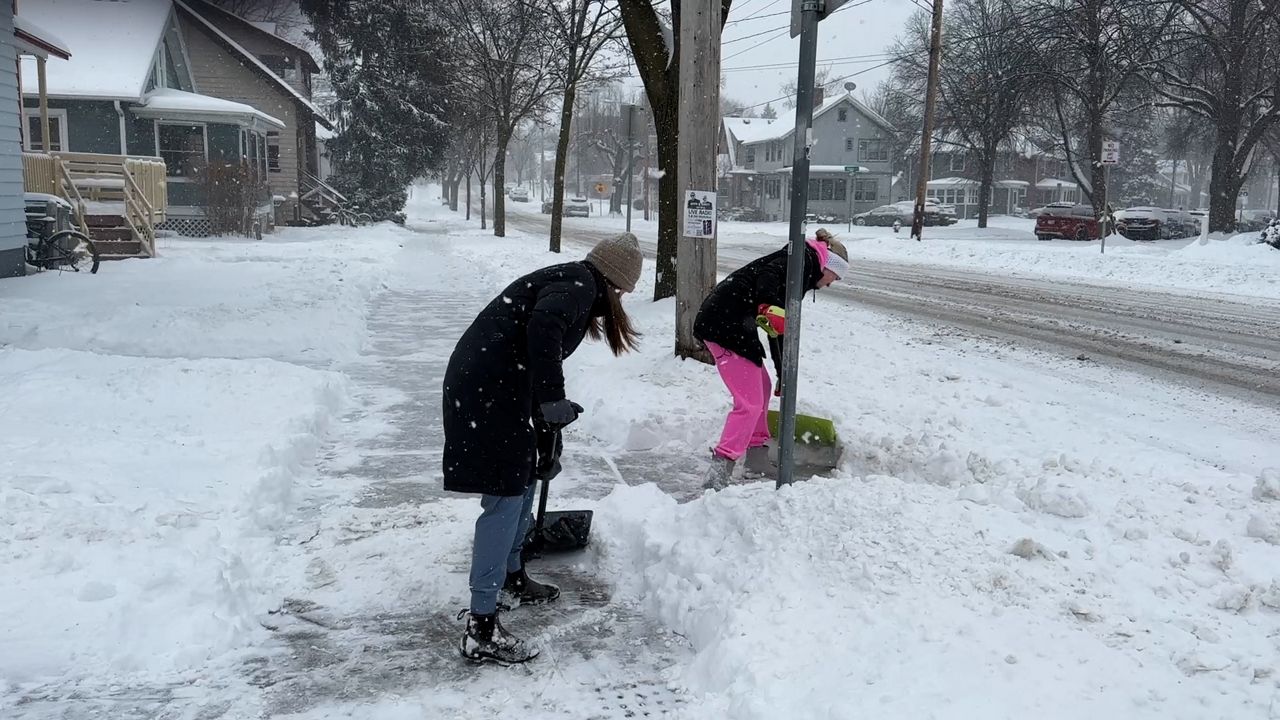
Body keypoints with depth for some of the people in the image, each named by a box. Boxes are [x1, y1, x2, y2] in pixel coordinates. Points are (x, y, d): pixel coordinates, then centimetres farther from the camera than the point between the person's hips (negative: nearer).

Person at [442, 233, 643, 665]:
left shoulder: (567, 282, 25)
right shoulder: (580, 284, -5)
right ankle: (480, 630, -5)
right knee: (504, 499, -8)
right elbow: (543, 328, -27)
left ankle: (511, 578, 43)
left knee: (523, 480, 24)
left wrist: (548, 442, 38)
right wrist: (553, 400, -25)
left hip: (489, 387, 10)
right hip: (489, 392, -10)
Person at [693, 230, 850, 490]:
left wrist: (783, 377, 34)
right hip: (727, 323, -10)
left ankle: (757, 453, 38)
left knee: (762, 386, 25)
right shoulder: (805, 257, 0)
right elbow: (769, 275, -21)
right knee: (750, 403, -9)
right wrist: (770, 307, -38)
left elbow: (779, 331, 31)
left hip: (722, 320, 10)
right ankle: (718, 472, -13)